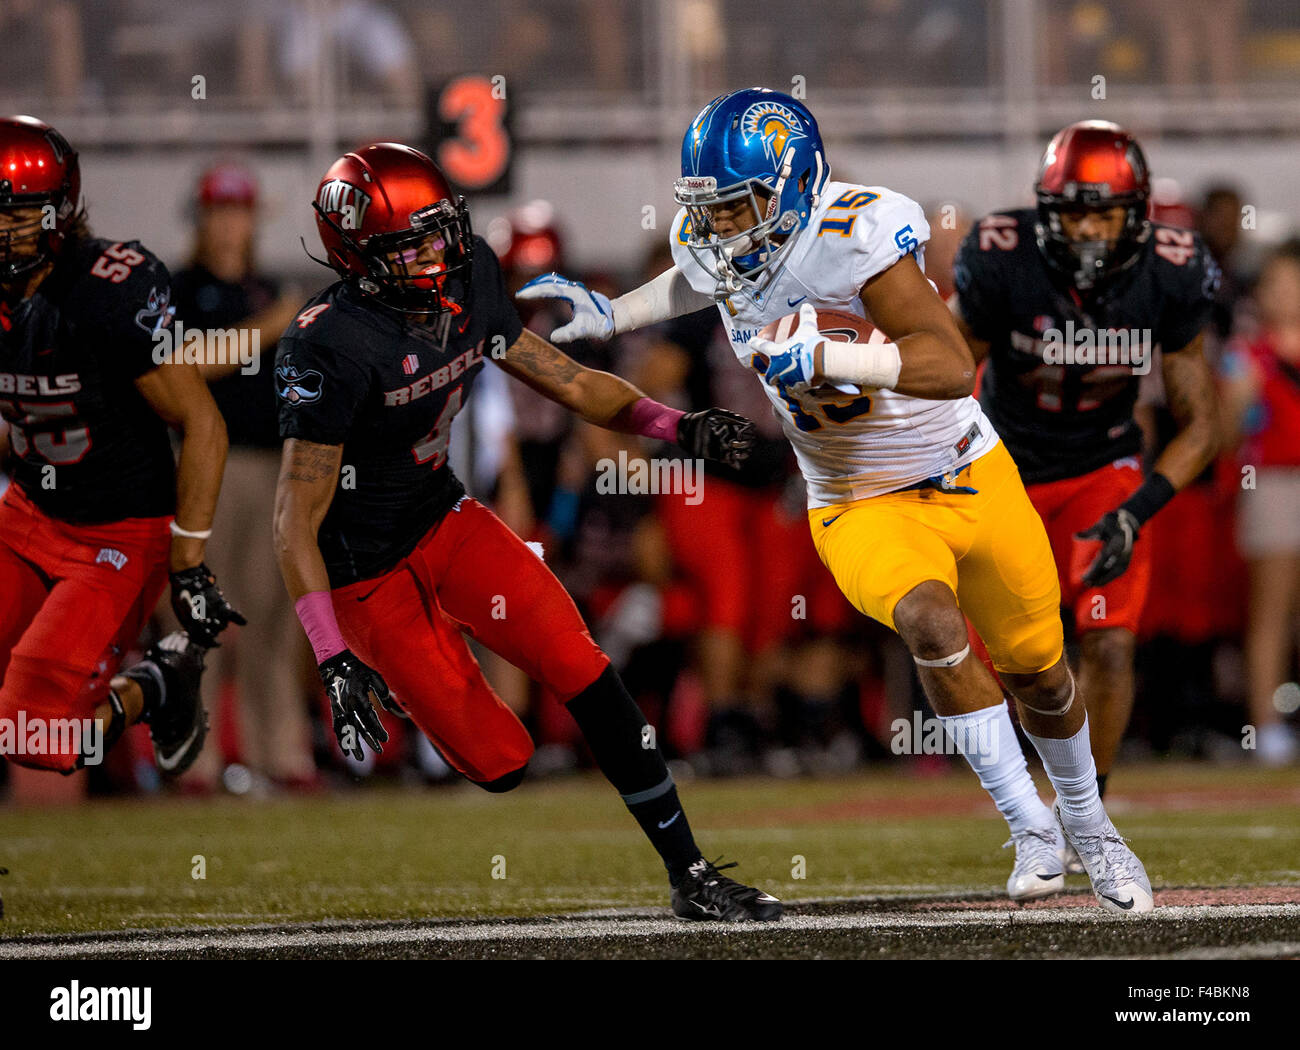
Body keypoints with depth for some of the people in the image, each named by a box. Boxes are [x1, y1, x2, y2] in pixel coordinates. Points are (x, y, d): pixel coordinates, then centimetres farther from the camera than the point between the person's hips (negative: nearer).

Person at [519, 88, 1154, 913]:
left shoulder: (857, 236, -29)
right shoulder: (715, 245, -9)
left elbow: (953, 366, -38)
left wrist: (822, 357, -47)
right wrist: (610, 315, 5)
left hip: (970, 482, -3)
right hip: (861, 511, 3)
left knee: (1039, 675, 13)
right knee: (929, 623, -28)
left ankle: (1086, 823, 43)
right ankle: (1031, 829, -15)